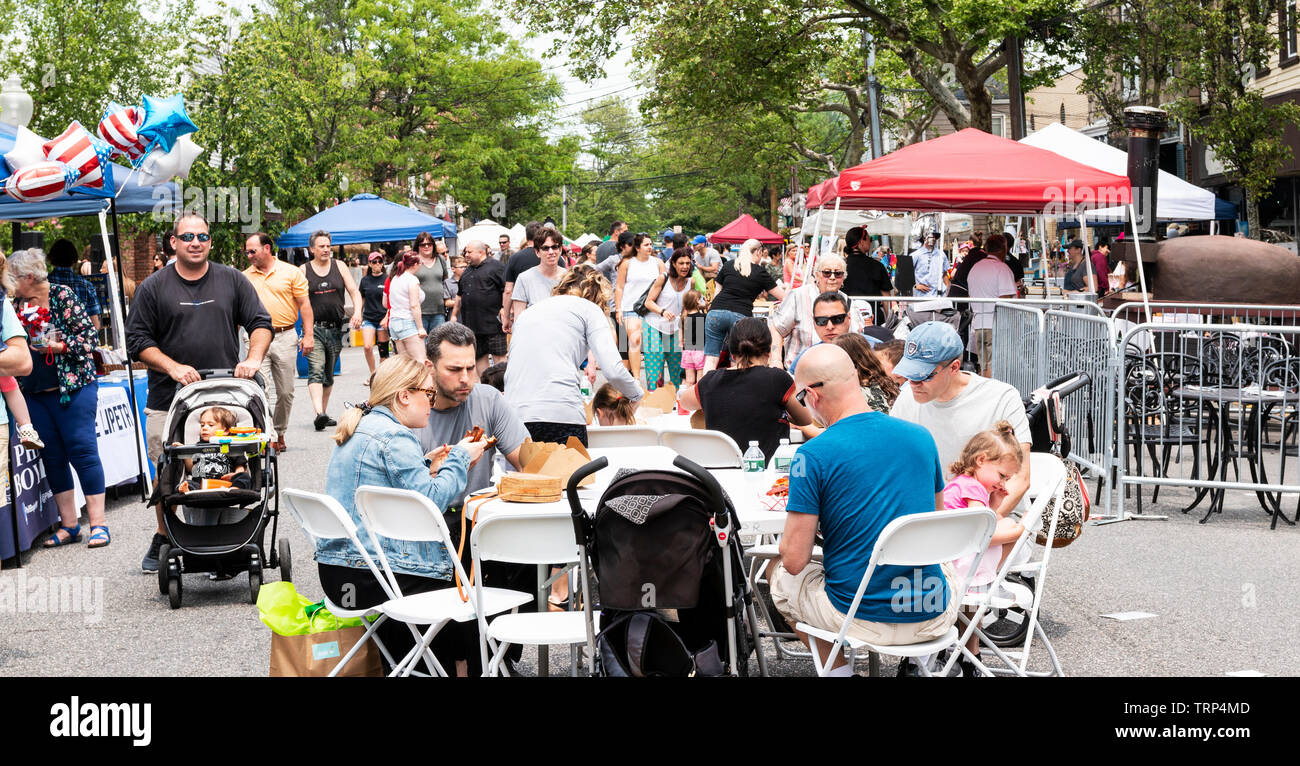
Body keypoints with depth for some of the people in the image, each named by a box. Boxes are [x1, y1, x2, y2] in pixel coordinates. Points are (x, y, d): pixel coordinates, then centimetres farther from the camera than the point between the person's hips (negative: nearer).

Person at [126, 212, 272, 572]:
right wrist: (173, 367, -10)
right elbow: (138, 340, 4)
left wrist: (253, 358, -6)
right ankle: (164, 540, 21)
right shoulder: (153, 287, 5)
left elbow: (261, 322, 11)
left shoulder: (232, 280, 9)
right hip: (168, 398, 0)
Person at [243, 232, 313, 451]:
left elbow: (304, 304, 2)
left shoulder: (291, 272, 3)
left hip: (285, 337, 0)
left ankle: (280, 432, 22)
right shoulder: (244, 277, 9)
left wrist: (308, 335, -5)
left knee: (285, 392, 6)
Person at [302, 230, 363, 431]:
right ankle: (319, 413, -30)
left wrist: (357, 312, -15)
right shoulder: (304, 271, 1)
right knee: (316, 371, -18)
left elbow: (354, 291, 4)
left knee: (329, 374, 13)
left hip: (335, 329, 4)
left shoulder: (339, 267, 8)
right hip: (314, 329, -4)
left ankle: (324, 412, 25)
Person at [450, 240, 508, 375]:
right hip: (473, 324, 7)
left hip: (493, 322, -7)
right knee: (480, 356, 8)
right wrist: (454, 315, 23)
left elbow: (506, 290, -10)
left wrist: (505, 309, -19)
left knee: (499, 356, -6)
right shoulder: (467, 271, 20)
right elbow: (460, 295, 27)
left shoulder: (495, 267, -3)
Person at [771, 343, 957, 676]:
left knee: (780, 575, 26)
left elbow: (795, 560, -12)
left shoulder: (813, 455, -15)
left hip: (862, 619, -4)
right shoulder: (921, 436, 1)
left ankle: (838, 668, 17)